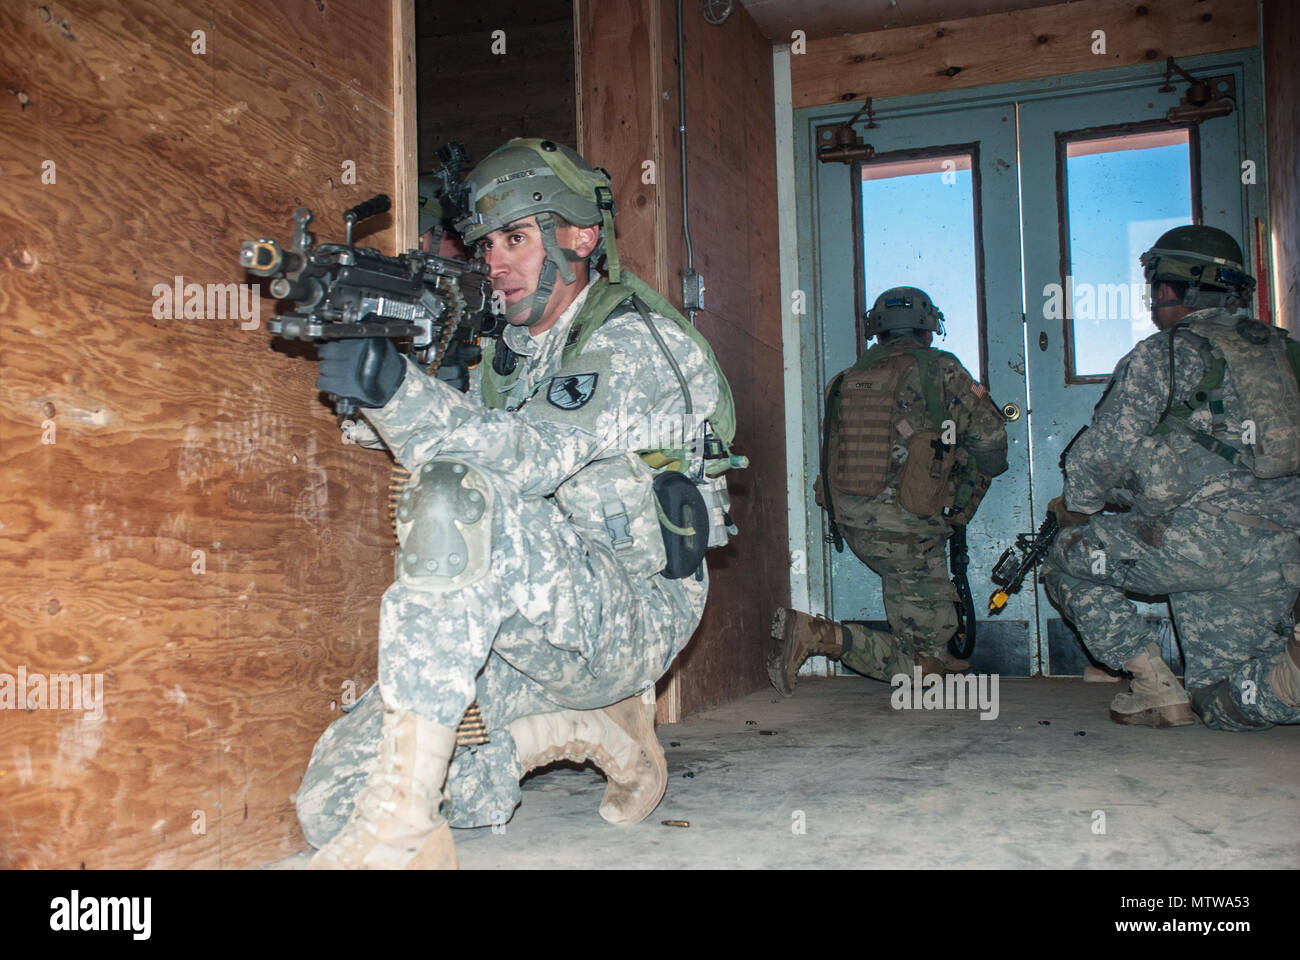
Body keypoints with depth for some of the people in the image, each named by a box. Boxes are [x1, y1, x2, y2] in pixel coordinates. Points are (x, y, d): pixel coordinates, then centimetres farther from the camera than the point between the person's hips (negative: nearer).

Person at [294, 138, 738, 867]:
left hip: (628, 617, -8)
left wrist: (395, 388, -37)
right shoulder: (511, 353, 18)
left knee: (462, 499, -36)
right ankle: (602, 729, 7)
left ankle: (397, 831, -32)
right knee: (336, 798, -7)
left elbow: (532, 458, -25)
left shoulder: (632, 342, -9)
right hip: (535, 624, 8)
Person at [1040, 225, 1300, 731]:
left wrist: (1076, 507, 16)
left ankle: (1158, 688, 7)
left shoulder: (1163, 353, -2)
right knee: (1229, 706, 15)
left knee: (1069, 559, 15)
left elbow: (1105, 450, -5)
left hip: (1204, 534, -7)